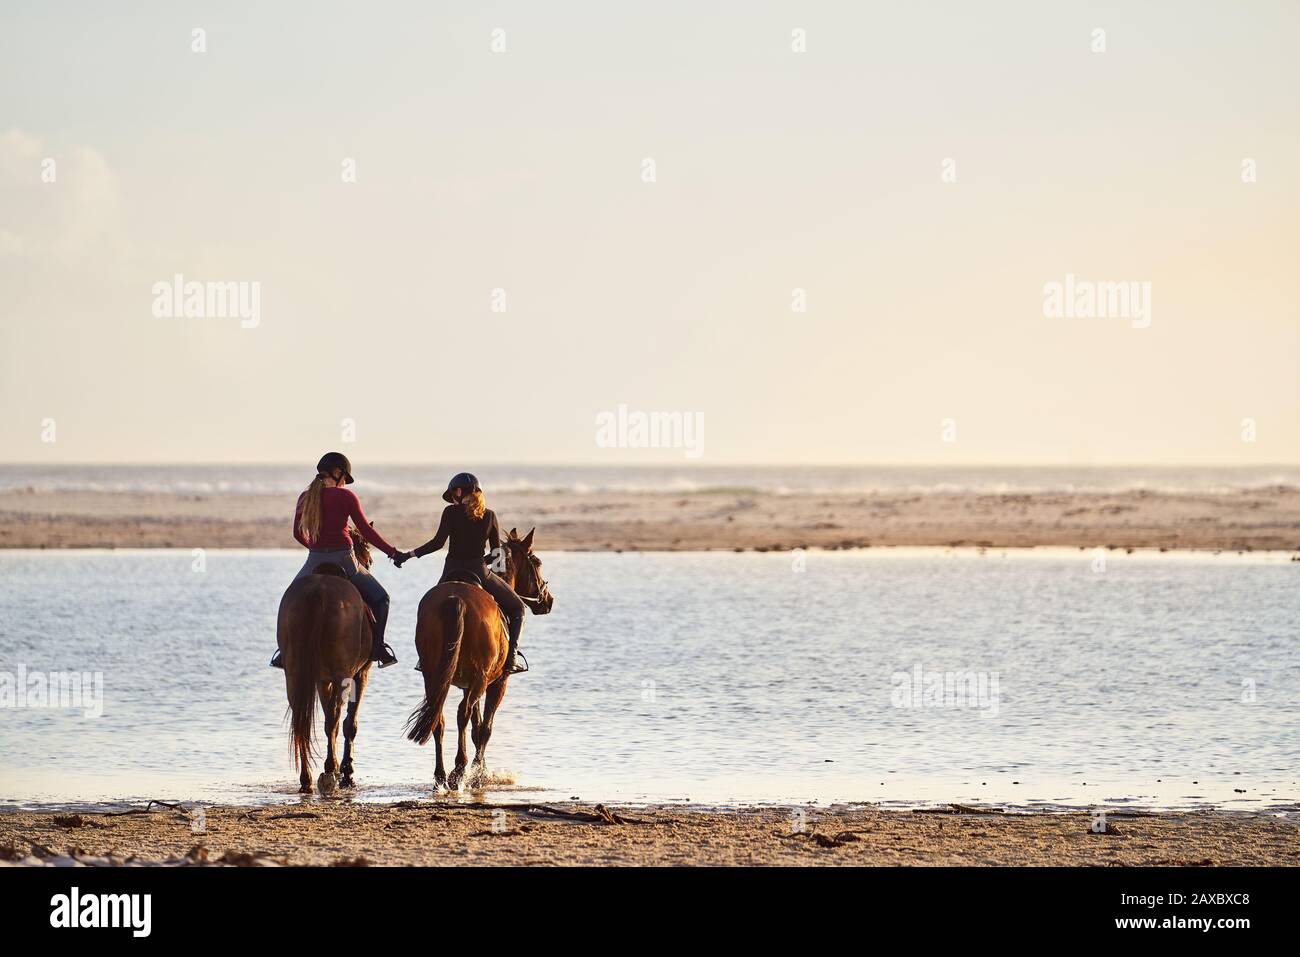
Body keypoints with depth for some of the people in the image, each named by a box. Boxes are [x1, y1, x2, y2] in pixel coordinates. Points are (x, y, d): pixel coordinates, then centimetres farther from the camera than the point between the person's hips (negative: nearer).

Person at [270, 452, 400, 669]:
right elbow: (366, 531, -7)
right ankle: (377, 648, 1)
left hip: (315, 562, 4)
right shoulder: (346, 496, -9)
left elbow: (298, 533, 14)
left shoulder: (305, 497, 4)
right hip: (343, 561, -4)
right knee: (379, 598, 13)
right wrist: (392, 552, 1)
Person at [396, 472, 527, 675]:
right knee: (516, 608, 16)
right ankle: (510, 657, -2)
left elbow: (438, 542, -13)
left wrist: (409, 555, -7)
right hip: (480, 572, 0)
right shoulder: (489, 515, 2)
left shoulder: (451, 512, -5)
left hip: (452, 572, 0)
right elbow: (497, 551, 4)